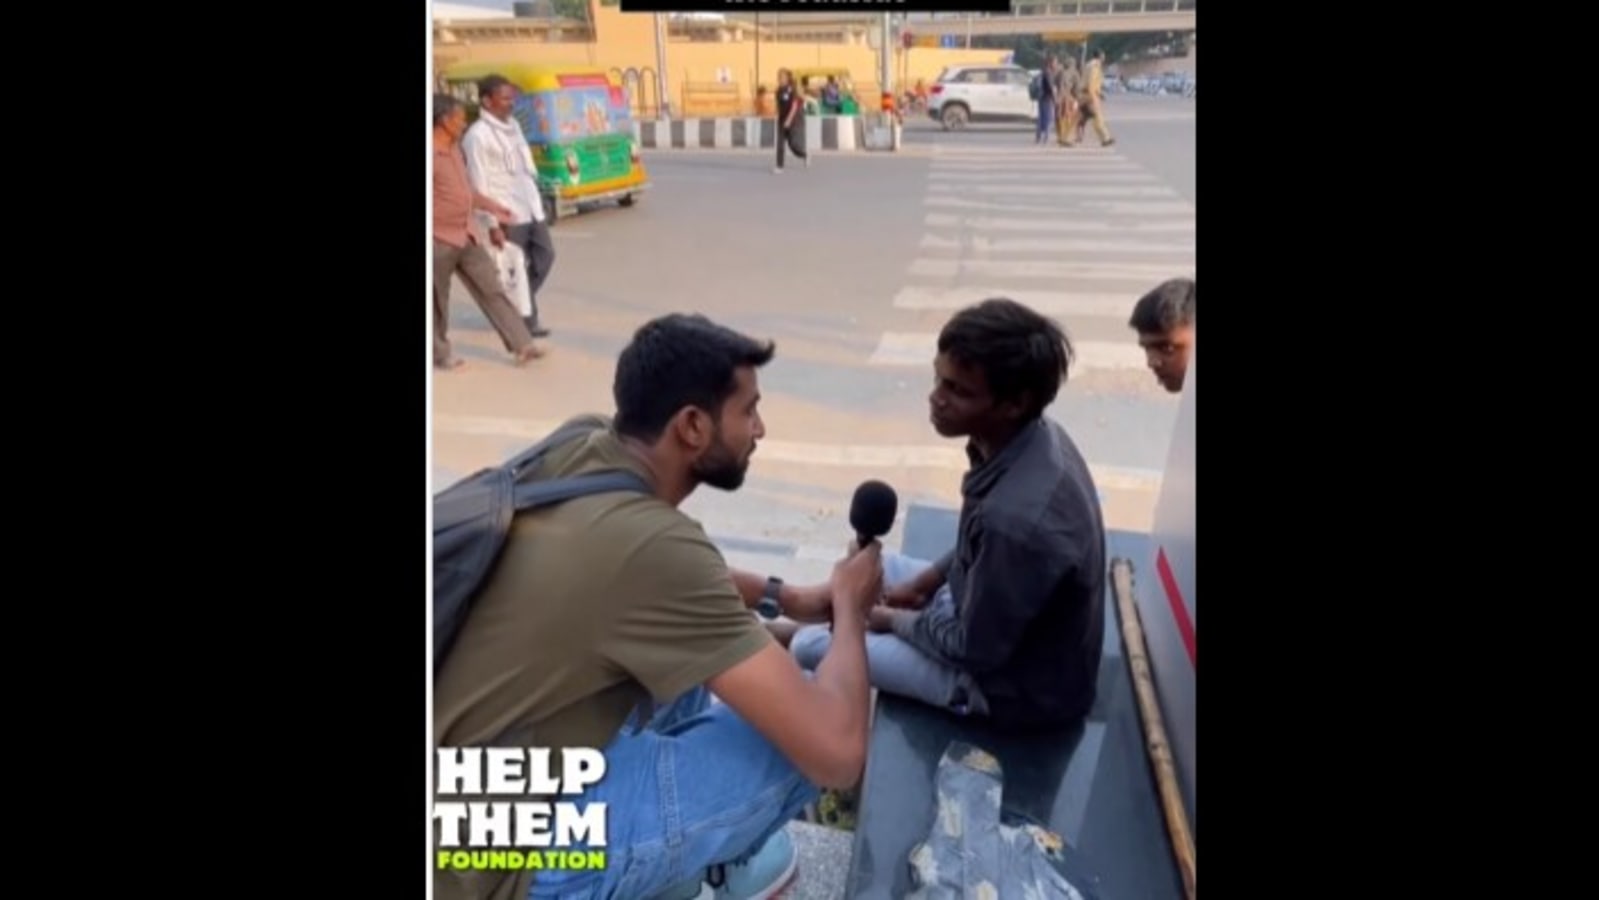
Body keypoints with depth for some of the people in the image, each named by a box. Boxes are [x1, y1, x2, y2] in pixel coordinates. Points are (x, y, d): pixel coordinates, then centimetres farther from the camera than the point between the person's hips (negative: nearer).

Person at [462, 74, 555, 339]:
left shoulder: (513, 124, 12)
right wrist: (493, 224, -18)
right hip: (508, 215, -8)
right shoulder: (478, 135, -14)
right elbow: (480, 184, -16)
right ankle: (526, 322, 13)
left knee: (545, 257, 13)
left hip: (532, 208, 8)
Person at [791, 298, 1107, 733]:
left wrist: (895, 619, -9)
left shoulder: (1018, 518, -41)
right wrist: (924, 581, 4)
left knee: (810, 647, -1)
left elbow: (974, 648, -25)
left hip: (1014, 683, -8)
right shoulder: (1032, 437, -12)